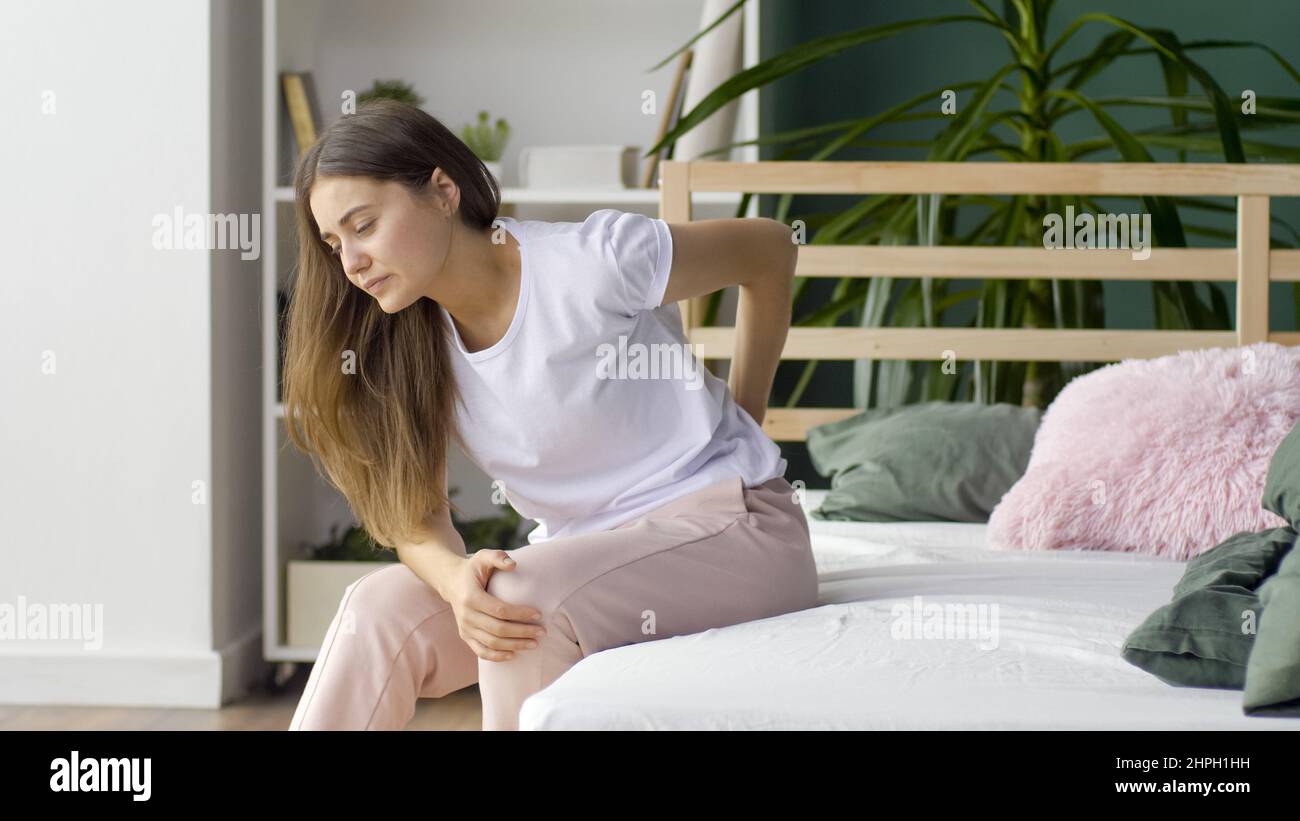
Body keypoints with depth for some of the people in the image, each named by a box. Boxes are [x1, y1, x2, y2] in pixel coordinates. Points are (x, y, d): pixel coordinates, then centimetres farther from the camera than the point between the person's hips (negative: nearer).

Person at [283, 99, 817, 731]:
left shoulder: (592, 262, -18)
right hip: (588, 559, 6)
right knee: (382, 605, -16)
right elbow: (416, 513, -3)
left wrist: (738, 425, 6)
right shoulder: (409, 339, 0)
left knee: (523, 596, -31)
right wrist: (456, 580, -28)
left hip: (725, 528, -6)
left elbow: (770, 250, -5)